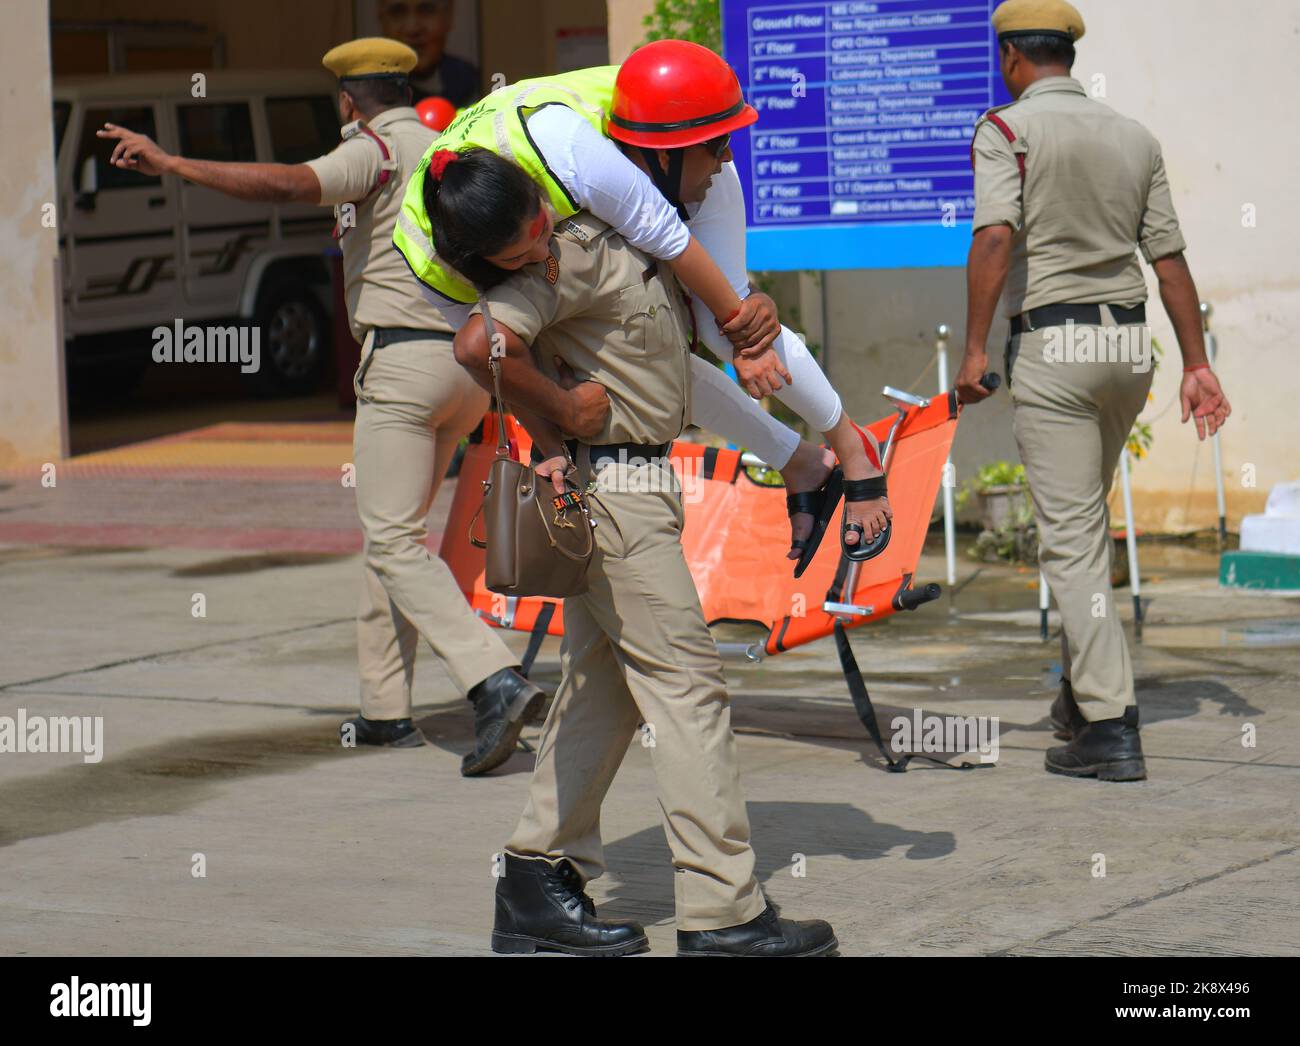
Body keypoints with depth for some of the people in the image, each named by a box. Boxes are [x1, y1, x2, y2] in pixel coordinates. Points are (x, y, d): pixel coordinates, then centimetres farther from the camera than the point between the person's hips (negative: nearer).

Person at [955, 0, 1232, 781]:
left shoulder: (1007, 129, -5)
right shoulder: (1134, 137, 12)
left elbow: (996, 235, -20)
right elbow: (1170, 257, 8)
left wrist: (976, 351, -20)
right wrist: (1197, 364, 8)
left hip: (1053, 344, -6)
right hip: (1131, 340, 6)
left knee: (1073, 538, -6)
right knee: (1087, 518, 22)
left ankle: (1110, 726, -12)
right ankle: (1082, 692, 29)